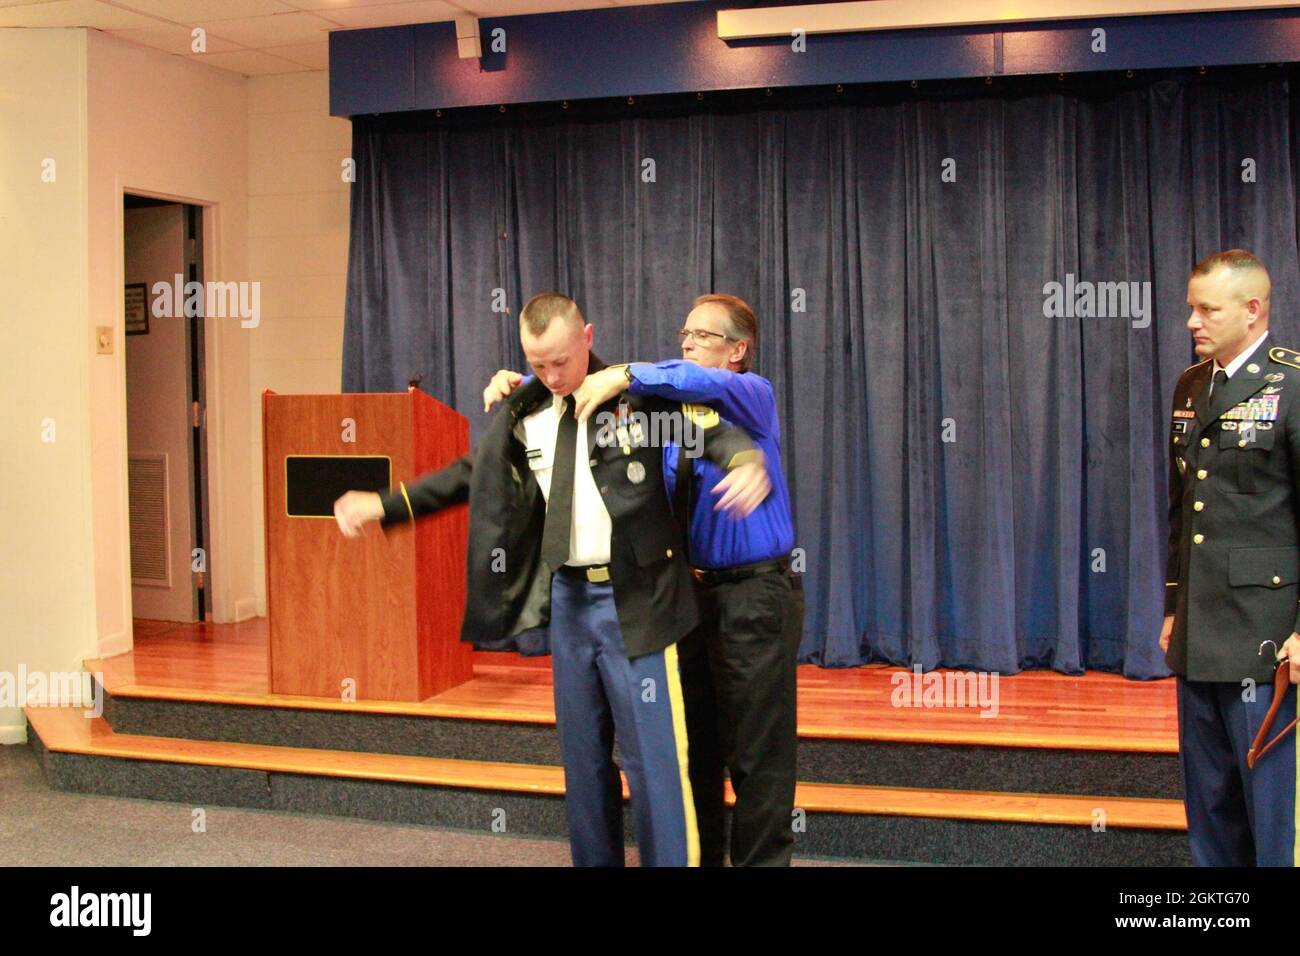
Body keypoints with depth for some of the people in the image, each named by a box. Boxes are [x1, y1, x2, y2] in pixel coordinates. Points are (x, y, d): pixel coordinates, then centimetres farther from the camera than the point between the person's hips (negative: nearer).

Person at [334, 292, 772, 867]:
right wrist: (382, 506, 11)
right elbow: (470, 475, 16)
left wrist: (747, 460, -40)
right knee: (582, 753, 14)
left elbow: (712, 431, -17)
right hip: (568, 596, 5)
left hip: (635, 598, -5)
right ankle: (594, 860, 28)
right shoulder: (524, 413, 8)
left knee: (654, 755, -4)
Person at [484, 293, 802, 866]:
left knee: (758, 753, -1)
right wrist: (521, 383, 1)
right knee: (695, 743, 15)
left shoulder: (752, 395, -6)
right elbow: (579, 390, 16)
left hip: (754, 594, -7)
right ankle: (699, 855, 28)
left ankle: (761, 859, 9)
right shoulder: (668, 405, 13)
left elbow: (709, 384, -29)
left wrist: (626, 377, -34)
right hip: (693, 589, 7)